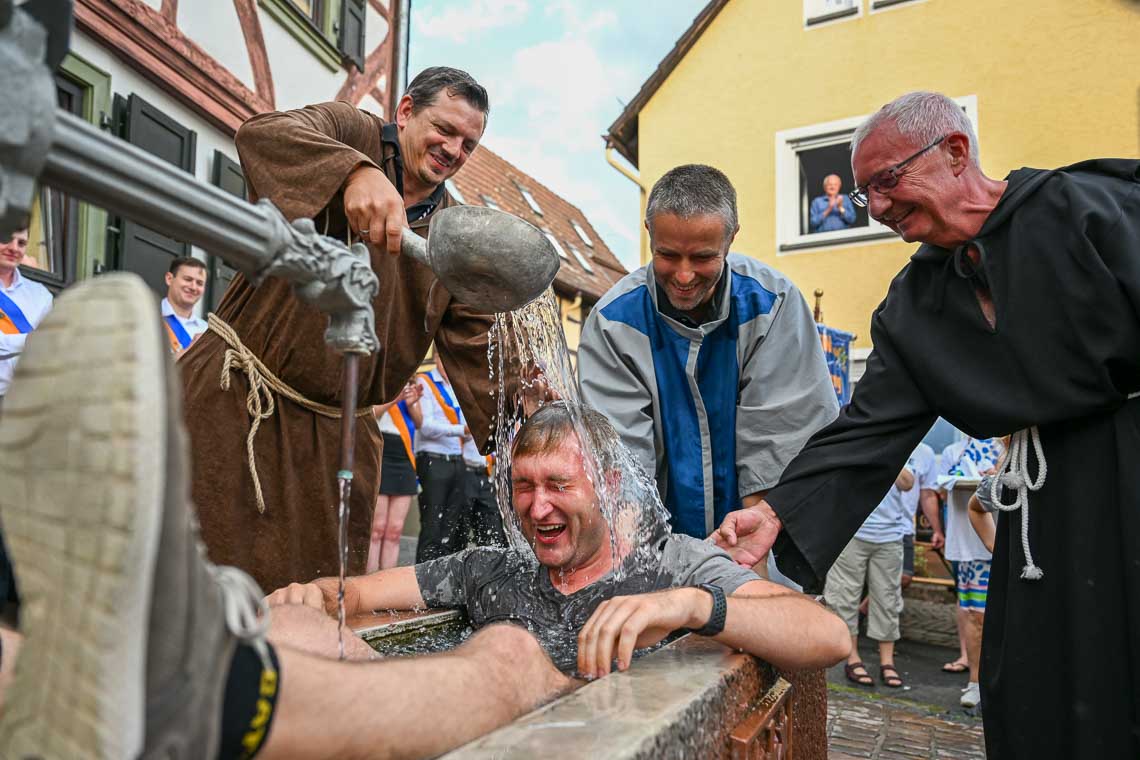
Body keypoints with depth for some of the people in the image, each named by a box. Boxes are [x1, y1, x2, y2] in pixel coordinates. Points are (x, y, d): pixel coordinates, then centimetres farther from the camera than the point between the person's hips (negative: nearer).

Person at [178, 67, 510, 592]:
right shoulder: (350, 132, -2)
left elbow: (481, 353, 4)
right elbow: (261, 132, -24)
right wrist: (356, 171, -42)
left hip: (337, 434, 5)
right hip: (237, 397, -4)